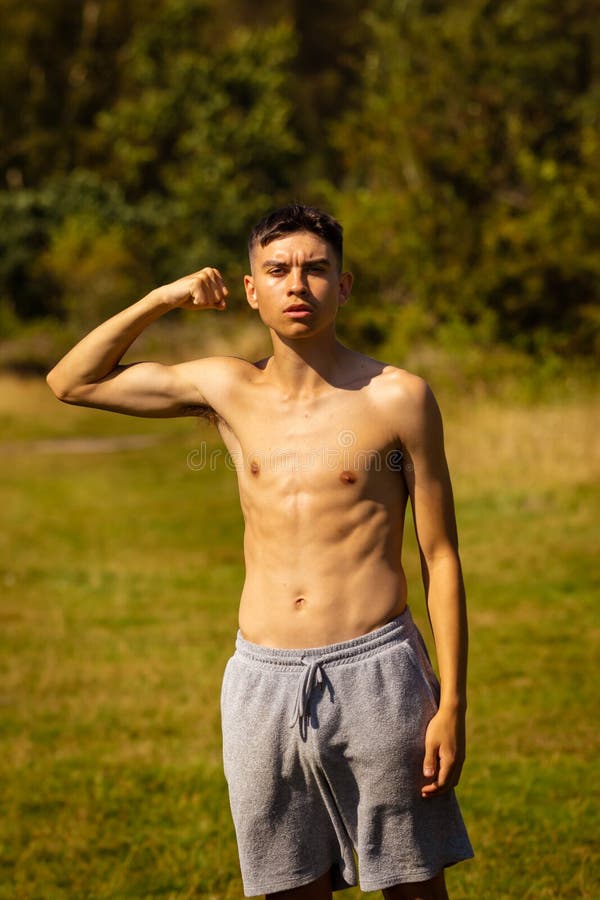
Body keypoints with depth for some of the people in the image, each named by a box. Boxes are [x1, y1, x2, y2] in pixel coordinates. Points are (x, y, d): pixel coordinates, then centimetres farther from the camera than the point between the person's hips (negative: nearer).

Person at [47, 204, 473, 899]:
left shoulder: (397, 397, -1)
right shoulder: (225, 389, 8)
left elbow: (440, 557, 1)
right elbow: (71, 381, 17)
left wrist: (452, 705, -4)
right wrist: (160, 300, 5)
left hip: (375, 671, -3)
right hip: (263, 680, 3)